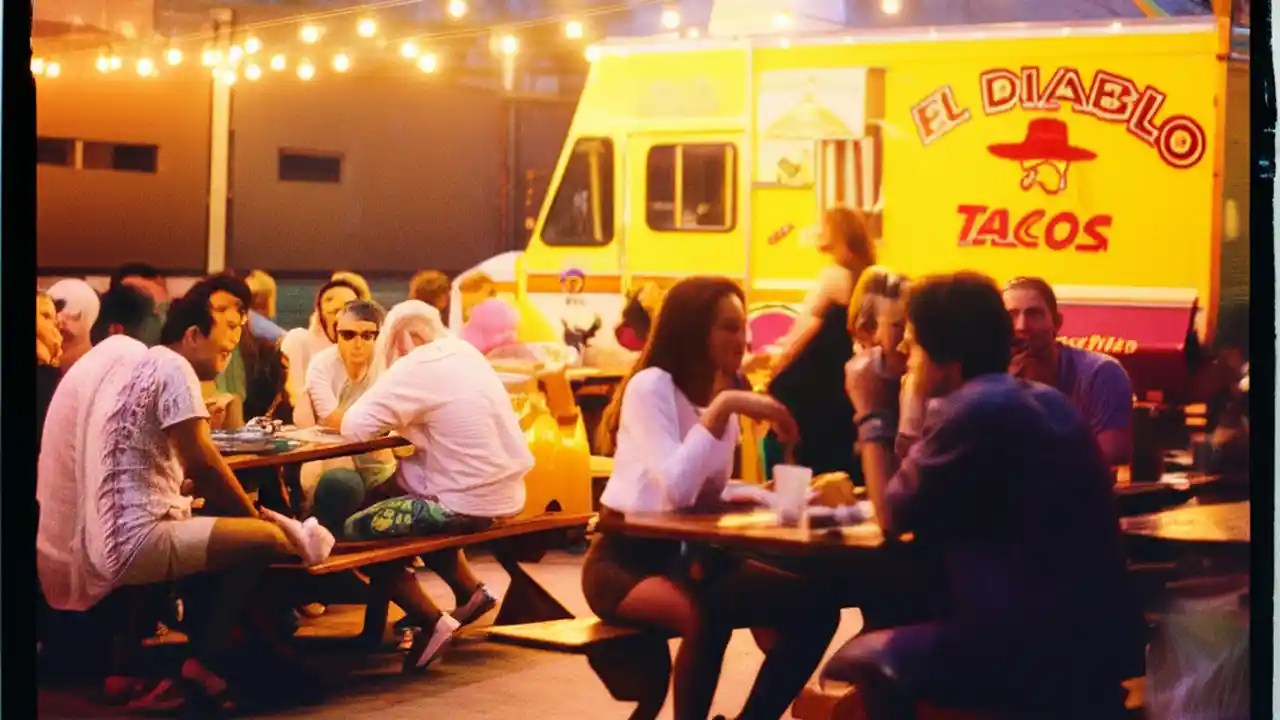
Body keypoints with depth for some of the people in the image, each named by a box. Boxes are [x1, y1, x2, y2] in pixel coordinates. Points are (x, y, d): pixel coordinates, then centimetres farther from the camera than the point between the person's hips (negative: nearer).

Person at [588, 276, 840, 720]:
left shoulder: (723, 390, 8)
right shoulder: (651, 386, -15)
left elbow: (708, 491, 9)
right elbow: (676, 489, -29)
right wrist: (722, 408, -30)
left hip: (690, 554, 8)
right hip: (627, 560, -8)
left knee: (813, 606, -9)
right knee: (707, 611, -38)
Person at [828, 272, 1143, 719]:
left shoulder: (973, 411, -15)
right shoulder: (1041, 400, 14)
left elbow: (894, 516, -5)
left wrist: (872, 416, 6)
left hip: (1039, 649, -10)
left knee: (859, 662, 2)